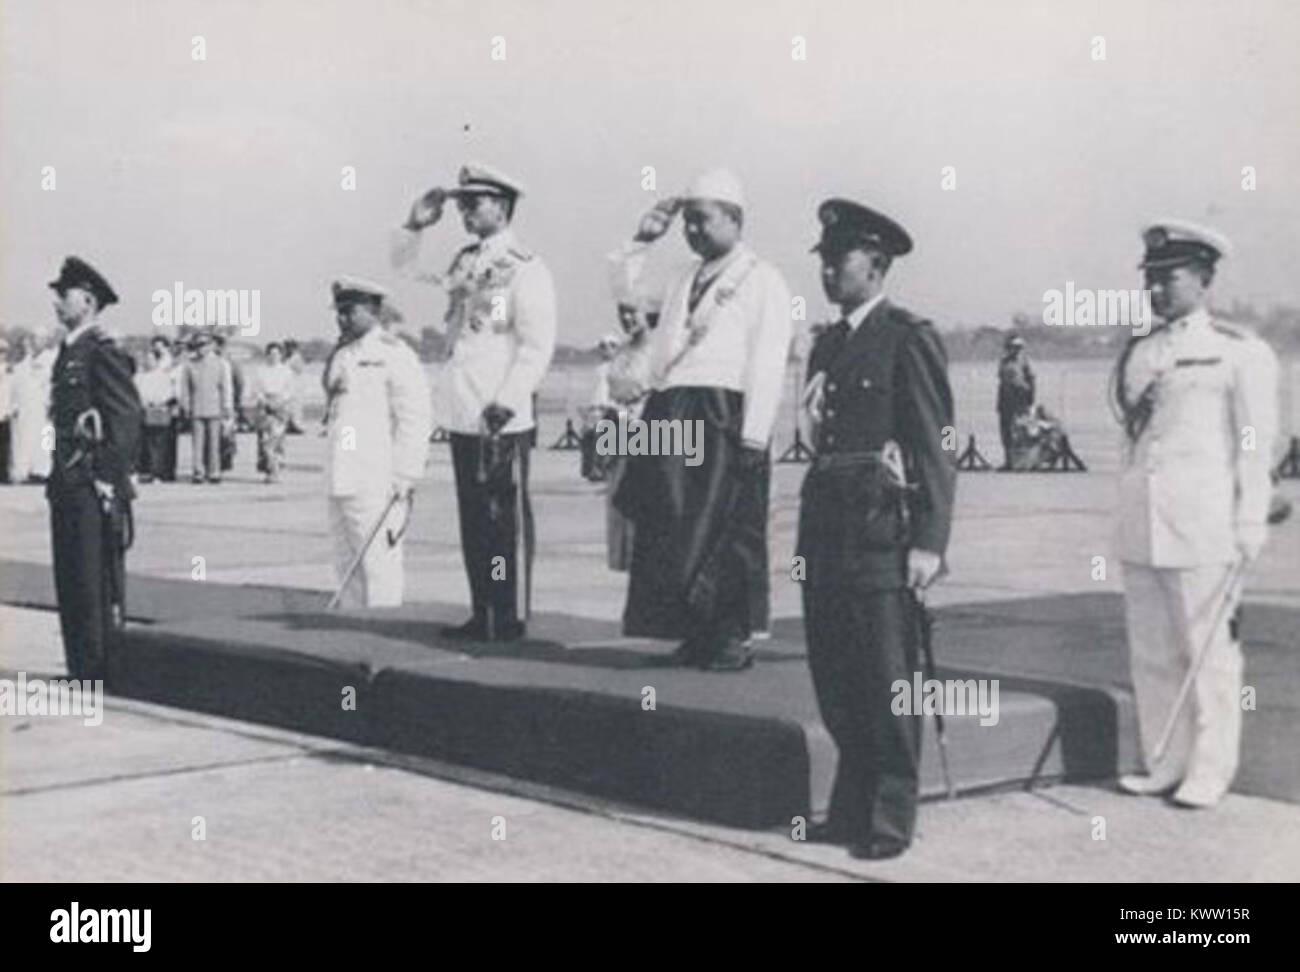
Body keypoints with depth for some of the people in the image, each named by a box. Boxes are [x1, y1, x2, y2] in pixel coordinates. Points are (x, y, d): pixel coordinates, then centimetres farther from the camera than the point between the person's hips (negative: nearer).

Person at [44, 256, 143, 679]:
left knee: (98, 583, -4)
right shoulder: (68, 353, 16)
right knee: (69, 581, 12)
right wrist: (58, 475, 17)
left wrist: (110, 478, -17)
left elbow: (129, 417, -16)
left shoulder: (104, 353, -11)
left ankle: (100, 670, 2)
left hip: (95, 489, -9)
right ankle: (79, 670, 19)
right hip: (66, 486, 9)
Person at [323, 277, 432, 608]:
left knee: (378, 562, -7)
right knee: (347, 565, 11)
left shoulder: (394, 354, -6)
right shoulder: (341, 356, 18)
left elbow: (416, 419, -11)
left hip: (376, 484, -8)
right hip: (341, 480, 8)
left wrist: (405, 478, -15)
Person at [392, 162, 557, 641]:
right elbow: (408, 274, 27)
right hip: (462, 415, 8)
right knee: (473, 520, 11)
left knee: (506, 520, -3)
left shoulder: (525, 267, -7)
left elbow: (537, 345, -13)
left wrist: (507, 403, -20)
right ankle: (483, 615, 18)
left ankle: (510, 619, 3)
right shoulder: (465, 264, 15)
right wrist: (416, 226, 11)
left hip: (503, 421, -8)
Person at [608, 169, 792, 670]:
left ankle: (734, 637, 4)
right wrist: (643, 239, 17)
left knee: (725, 532, -4)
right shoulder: (682, 278, 21)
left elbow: (766, 365, -7)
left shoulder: (762, 280, 1)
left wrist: (753, 437, -15)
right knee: (671, 532, 5)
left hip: (722, 417, -6)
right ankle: (696, 633, 13)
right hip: (669, 416, 6)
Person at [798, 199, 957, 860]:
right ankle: (850, 810, 21)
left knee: (887, 679, -2)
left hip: (882, 533, -7)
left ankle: (889, 821, 6)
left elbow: (935, 450, -9)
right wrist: (809, 533, 17)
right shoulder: (827, 345, 17)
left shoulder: (909, 340, -6)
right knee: (834, 679, 10)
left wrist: (929, 544, -15)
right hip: (827, 529, 8)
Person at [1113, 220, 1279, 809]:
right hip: (1140, 518, 5)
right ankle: (1163, 764, 18)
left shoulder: (1240, 352, 0)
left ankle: (1208, 772, 8)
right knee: (1150, 650, 8)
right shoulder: (1138, 354, 15)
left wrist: (1250, 523, -8)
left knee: (1208, 647, -1)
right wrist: (1126, 513, 14)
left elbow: (1255, 445, -2)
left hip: (1203, 519, -5)